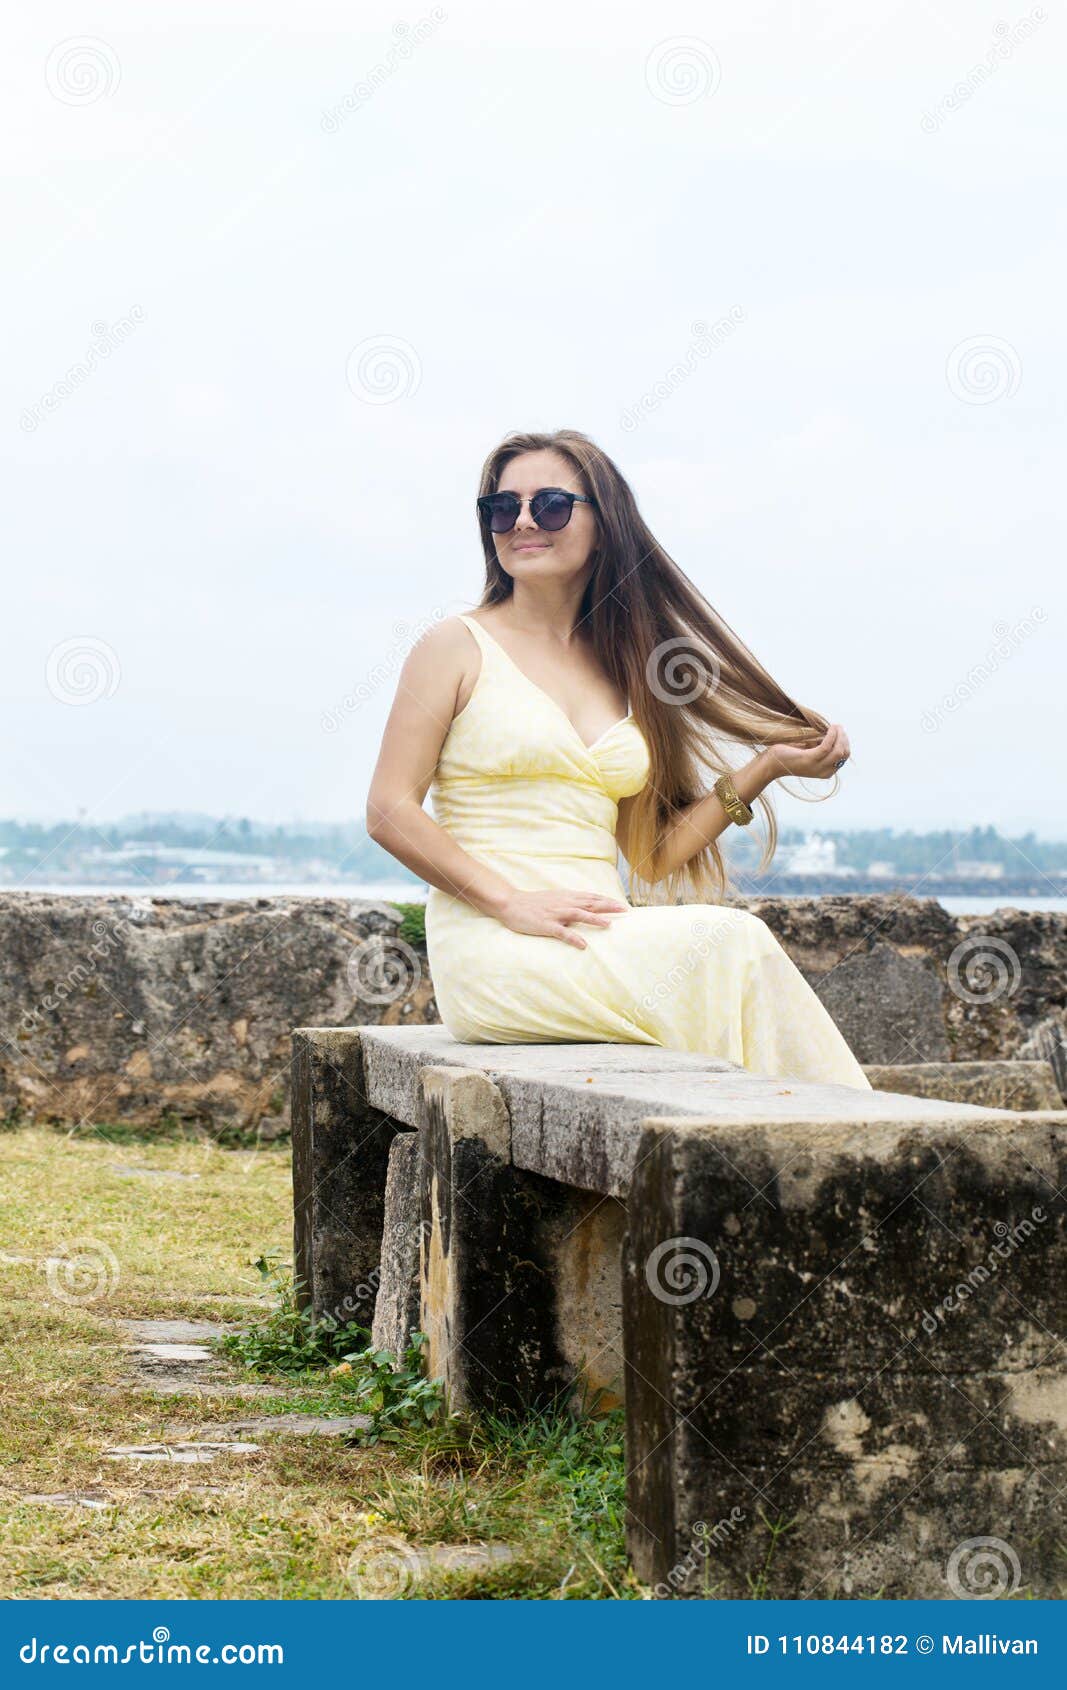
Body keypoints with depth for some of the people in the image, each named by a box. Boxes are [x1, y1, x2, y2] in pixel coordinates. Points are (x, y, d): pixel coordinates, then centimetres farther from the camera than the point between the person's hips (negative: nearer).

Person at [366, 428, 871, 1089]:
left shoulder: (622, 670, 19)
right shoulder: (460, 649, 5)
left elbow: (653, 854, 17)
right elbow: (390, 811, -3)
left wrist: (767, 765, 10)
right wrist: (511, 903, -14)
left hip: (600, 947, 5)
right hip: (491, 947, -5)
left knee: (733, 947, -28)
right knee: (726, 943, -27)